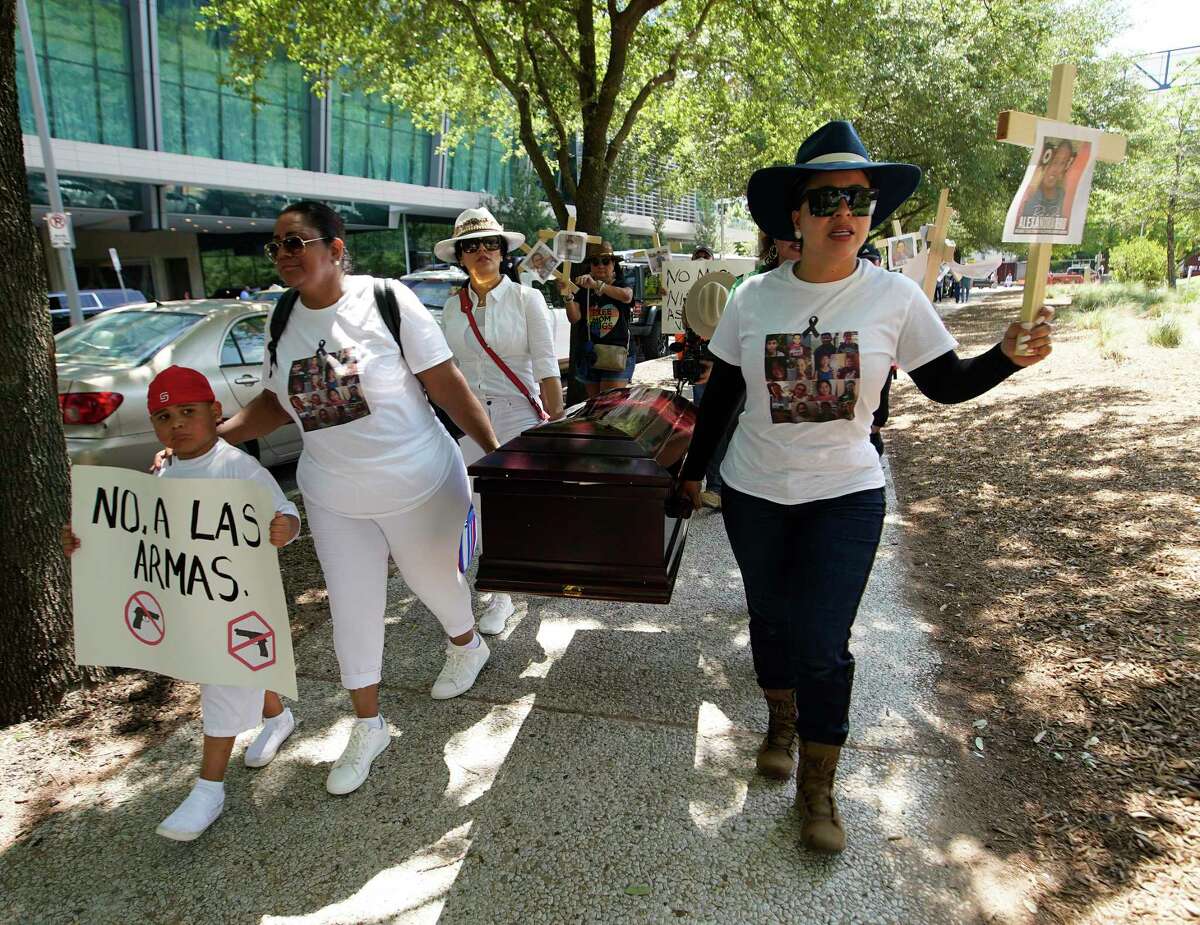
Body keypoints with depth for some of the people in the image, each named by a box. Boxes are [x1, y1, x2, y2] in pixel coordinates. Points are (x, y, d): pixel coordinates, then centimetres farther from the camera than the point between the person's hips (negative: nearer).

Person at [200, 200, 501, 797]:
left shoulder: (385, 300, -16)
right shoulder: (282, 321, 0)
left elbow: (446, 384, -15)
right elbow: (274, 404, 8)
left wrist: (494, 451, -16)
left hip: (419, 485, -4)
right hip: (334, 496, 4)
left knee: (433, 577, 16)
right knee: (352, 606, 11)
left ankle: (466, 646, 52)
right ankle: (367, 726, 31)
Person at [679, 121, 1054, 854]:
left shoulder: (896, 297, -8)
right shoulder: (754, 298, -5)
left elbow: (947, 384, 0)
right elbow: (722, 392, 4)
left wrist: (1008, 357, -19)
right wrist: (695, 467, 11)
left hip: (845, 497, -2)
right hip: (754, 492, 2)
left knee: (823, 644, -3)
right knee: (771, 618, 17)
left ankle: (818, 786, 20)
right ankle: (782, 721, 45)